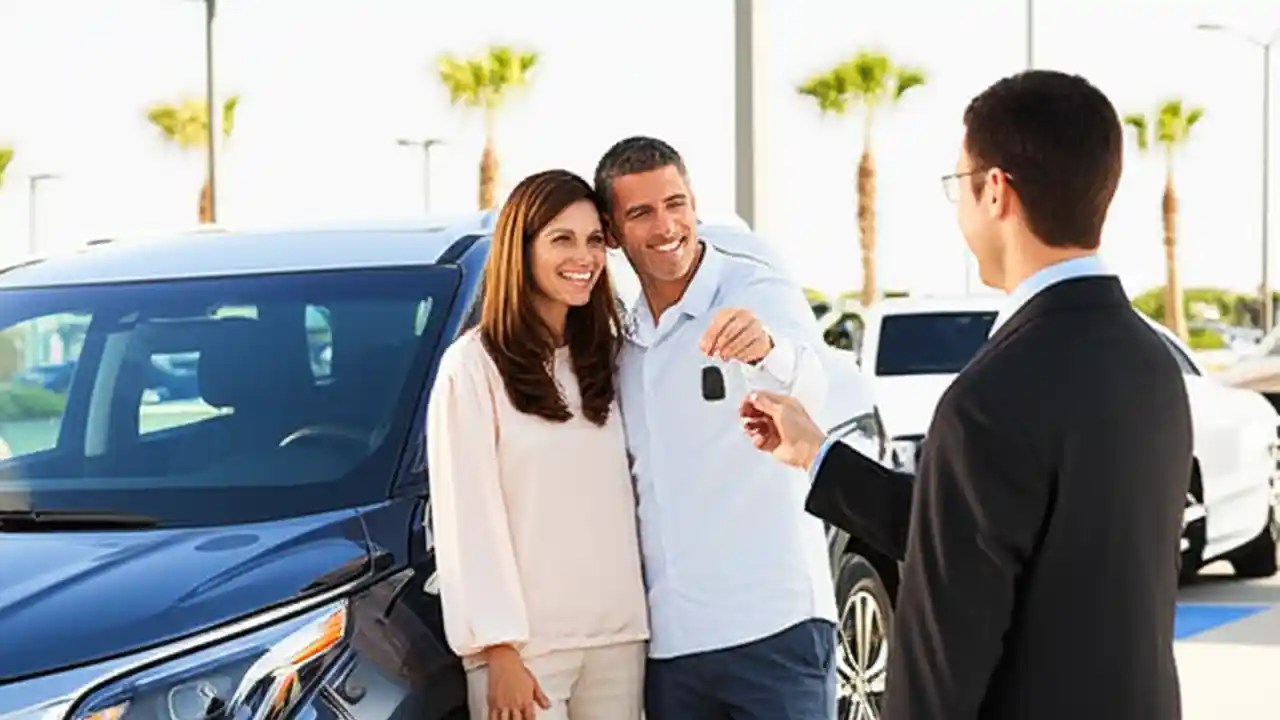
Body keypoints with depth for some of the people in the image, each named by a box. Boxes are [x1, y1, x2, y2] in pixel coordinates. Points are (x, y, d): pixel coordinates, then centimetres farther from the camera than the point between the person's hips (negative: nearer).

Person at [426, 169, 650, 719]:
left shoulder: (607, 359, 14)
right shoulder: (474, 365, -4)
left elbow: (624, 496, 14)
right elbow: (469, 520, -9)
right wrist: (499, 651, -14)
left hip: (618, 635, 5)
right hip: (526, 643, -5)